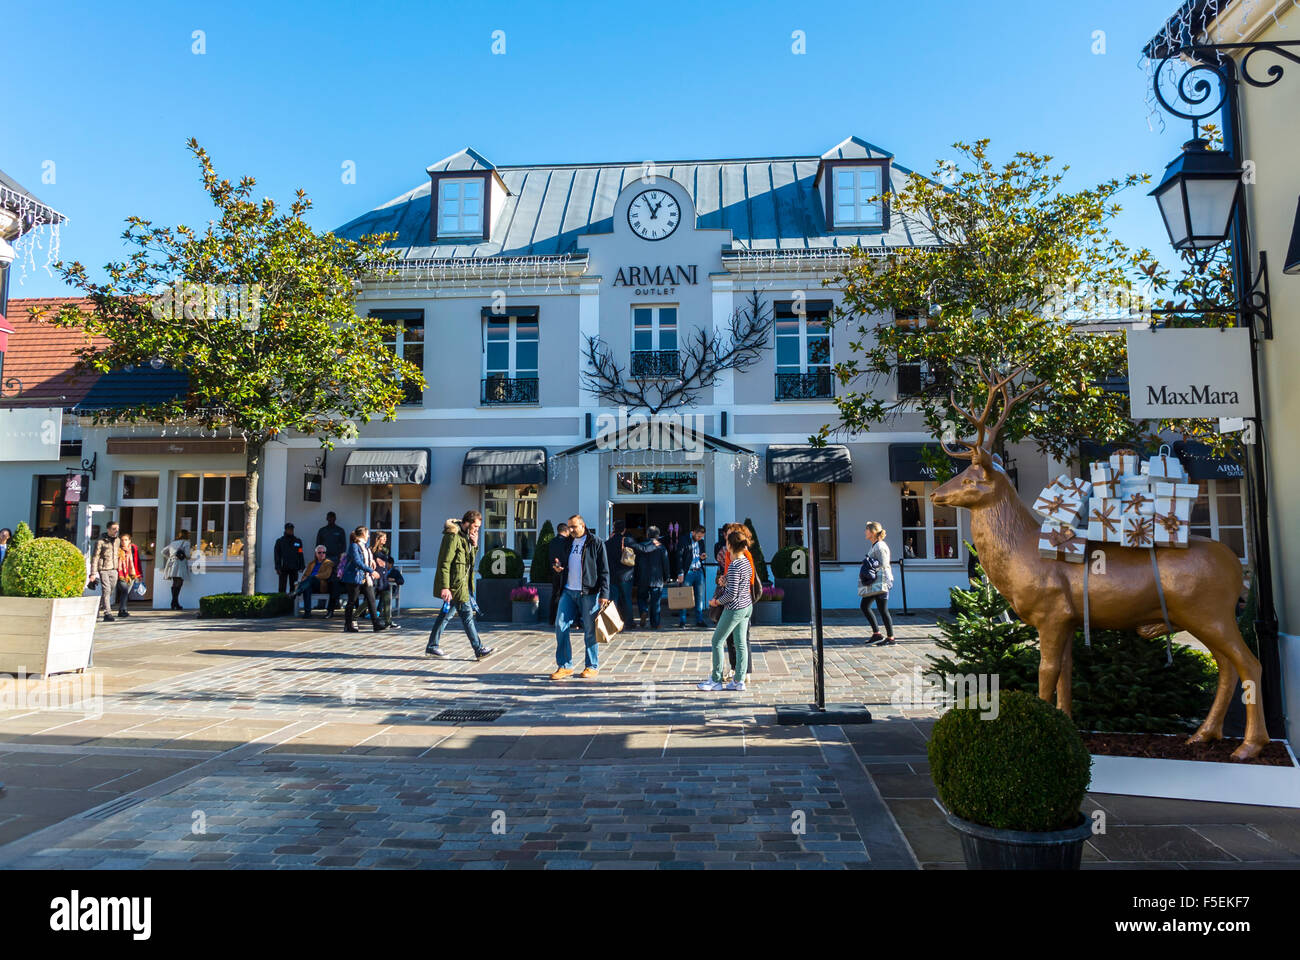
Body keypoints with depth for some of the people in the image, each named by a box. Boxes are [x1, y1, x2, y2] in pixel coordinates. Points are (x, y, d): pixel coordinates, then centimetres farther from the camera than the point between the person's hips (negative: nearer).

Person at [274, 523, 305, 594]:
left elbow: (300, 555, 12)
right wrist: (277, 568, -6)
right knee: (282, 588, -5)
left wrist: (301, 567, 3)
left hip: (294, 569, 2)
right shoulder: (279, 541, 7)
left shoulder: (298, 541, 12)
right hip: (283, 569, -2)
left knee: (293, 587, 2)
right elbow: (277, 555, 4)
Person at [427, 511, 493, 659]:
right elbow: (445, 563, -19)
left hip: (463, 582, 9)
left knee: (447, 614, 13)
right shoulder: (453, 536, -15)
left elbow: (471, 559, 21)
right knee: (467, 614, -6)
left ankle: (432, 646, 22)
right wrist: (445, 587, -23)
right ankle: (479, 649, -1)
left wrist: (474, 546, 3)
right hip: (455, 583, -9)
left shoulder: (466, 536, 14)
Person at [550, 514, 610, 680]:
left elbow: (604, 571, -3)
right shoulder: (567, 543, 13)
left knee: (590, 630, 1)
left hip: (588, 593, -5)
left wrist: (604, 594, -11)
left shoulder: (596, 544, -2)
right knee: (560, 626, -3)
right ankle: (564, 665, 7)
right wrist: (557, 567, 2)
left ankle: (592, 666, 15)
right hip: (568, 591, 5)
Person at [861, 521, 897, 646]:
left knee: (883, 610, -3)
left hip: (881, 583, -10)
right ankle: (876, 634, 15)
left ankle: (891, 638, 7)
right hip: (874, 584, 10)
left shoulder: (880, 546, -15)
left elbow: (884, 565, -18)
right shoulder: (873, 546, 15)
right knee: (864, 606, 10)